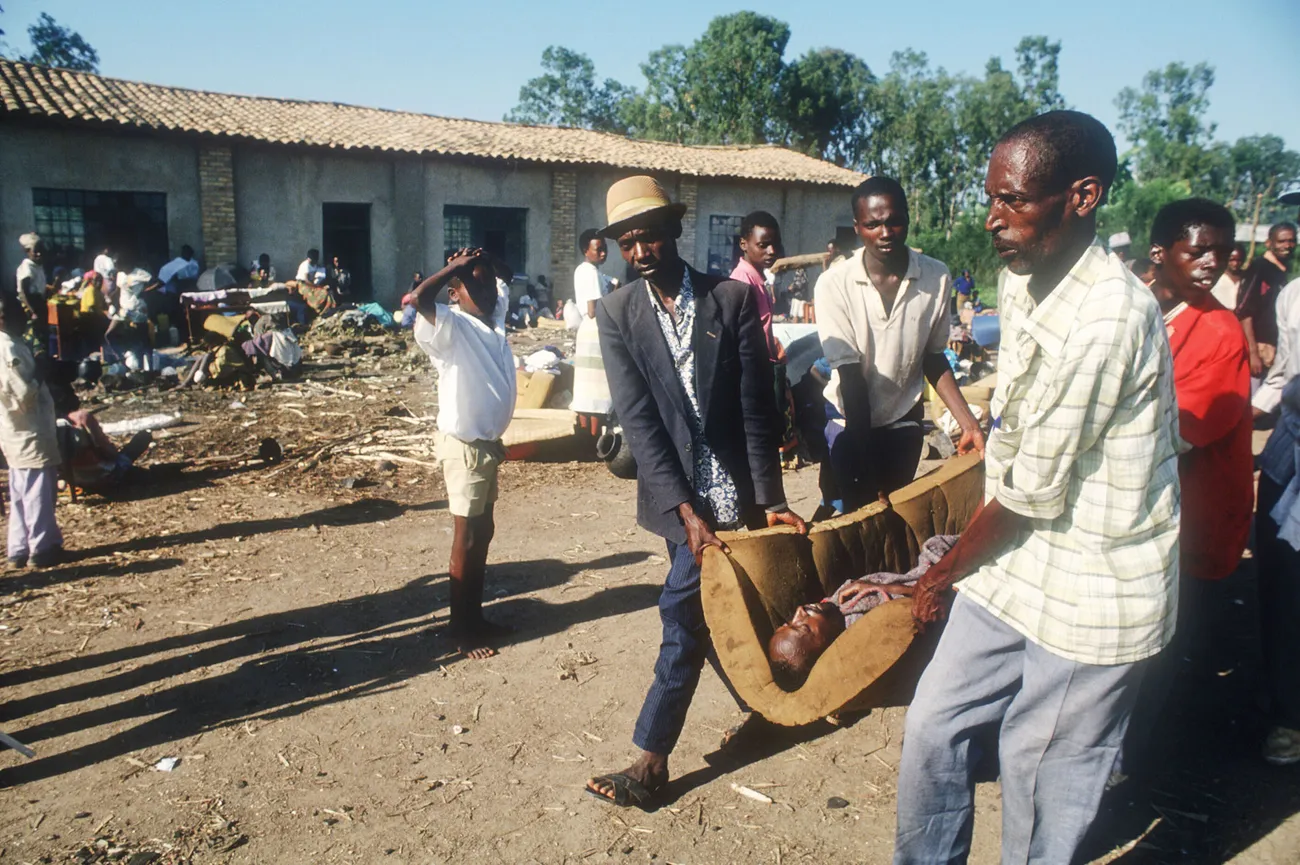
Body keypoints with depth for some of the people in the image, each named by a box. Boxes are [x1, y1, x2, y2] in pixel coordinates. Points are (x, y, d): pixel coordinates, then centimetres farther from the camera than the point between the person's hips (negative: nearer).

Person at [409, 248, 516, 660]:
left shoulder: (493, 322, 5)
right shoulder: (450, 327, -17)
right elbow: (420, 298, -38)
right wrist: (455, 267, -25)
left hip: (489, 441, 8)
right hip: (464, 445, -8)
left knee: (483, 533, 17)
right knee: (466, 539, 1)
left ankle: (475, 617, 31)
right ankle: (462, 630, 15)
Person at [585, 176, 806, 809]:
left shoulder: (733, 299, -6)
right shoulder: (617, 313, -3)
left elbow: (756, 407, -5)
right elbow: (638, 420, -9)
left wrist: (770, 500, -10)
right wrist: (686, 510, -17)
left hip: (730, 490, -2)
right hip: (678, 494, 3)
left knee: (685, 612, -2)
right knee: (700, 612, 15)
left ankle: (652, 761, 11)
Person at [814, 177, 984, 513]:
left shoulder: (936, 278, -11)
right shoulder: (834, 284, -18)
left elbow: (933, 359, 2)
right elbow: (850, 376, -19)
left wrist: (968, 423, -10)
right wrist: (868, 470, -20)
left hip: (903, 423, 2)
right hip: (850, 422, -2)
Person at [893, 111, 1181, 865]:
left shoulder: (1105, 319, -26)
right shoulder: (1025, 281, 3)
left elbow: (1033, 491, -20)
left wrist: (948, 574, -6)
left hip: (1092, 595, -8)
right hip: (1016, 566, 8)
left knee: (1044, 784, 7)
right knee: (934, 727, 14)